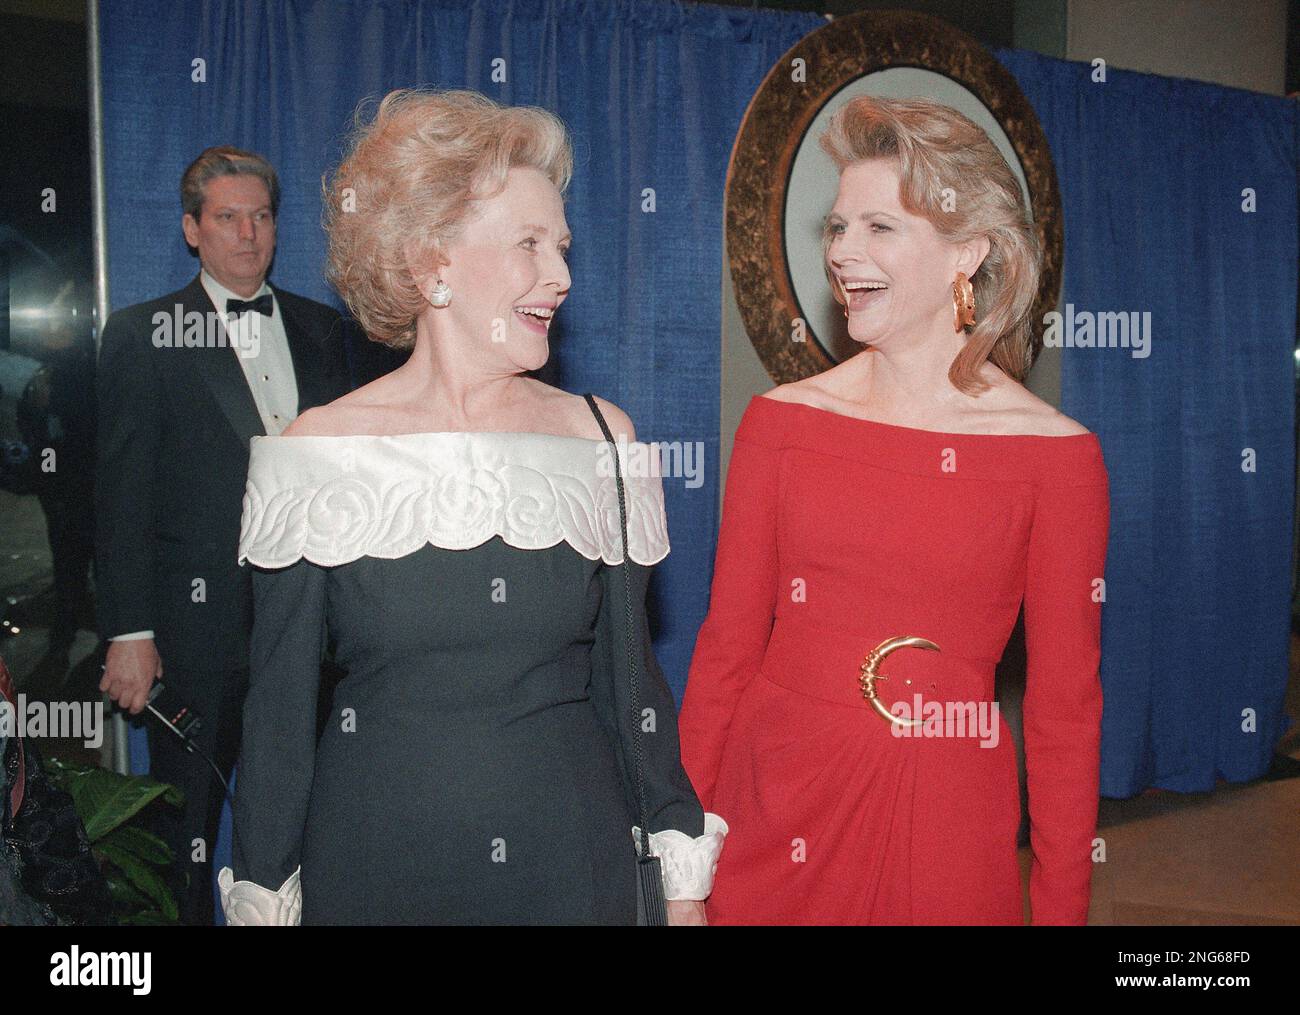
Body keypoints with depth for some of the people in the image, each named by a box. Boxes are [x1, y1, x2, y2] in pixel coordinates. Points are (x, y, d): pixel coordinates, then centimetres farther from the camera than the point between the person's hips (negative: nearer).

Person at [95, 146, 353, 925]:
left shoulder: (321, 329, 11)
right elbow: (123, 495, -4)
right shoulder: (141, 335, 0)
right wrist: (128, 632, -9)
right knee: (188, 829, 9)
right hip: (198, 620, -3)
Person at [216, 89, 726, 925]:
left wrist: (685, 884, 5)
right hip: (371, 863, -1)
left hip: (572, 861, 2)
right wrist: (264, 897, 0)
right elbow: (281, 706, -2)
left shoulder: (601, 439, -2)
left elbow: (630, 677, 4)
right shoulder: (319, 454, -8)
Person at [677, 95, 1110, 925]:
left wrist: (1061, 903, -1)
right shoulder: (781, 421, -2)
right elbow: (727, 644, 3)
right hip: (775, 809, 2)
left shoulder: (1057, 455, -7)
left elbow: (1064, 702, -2)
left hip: (948, 824, -1)